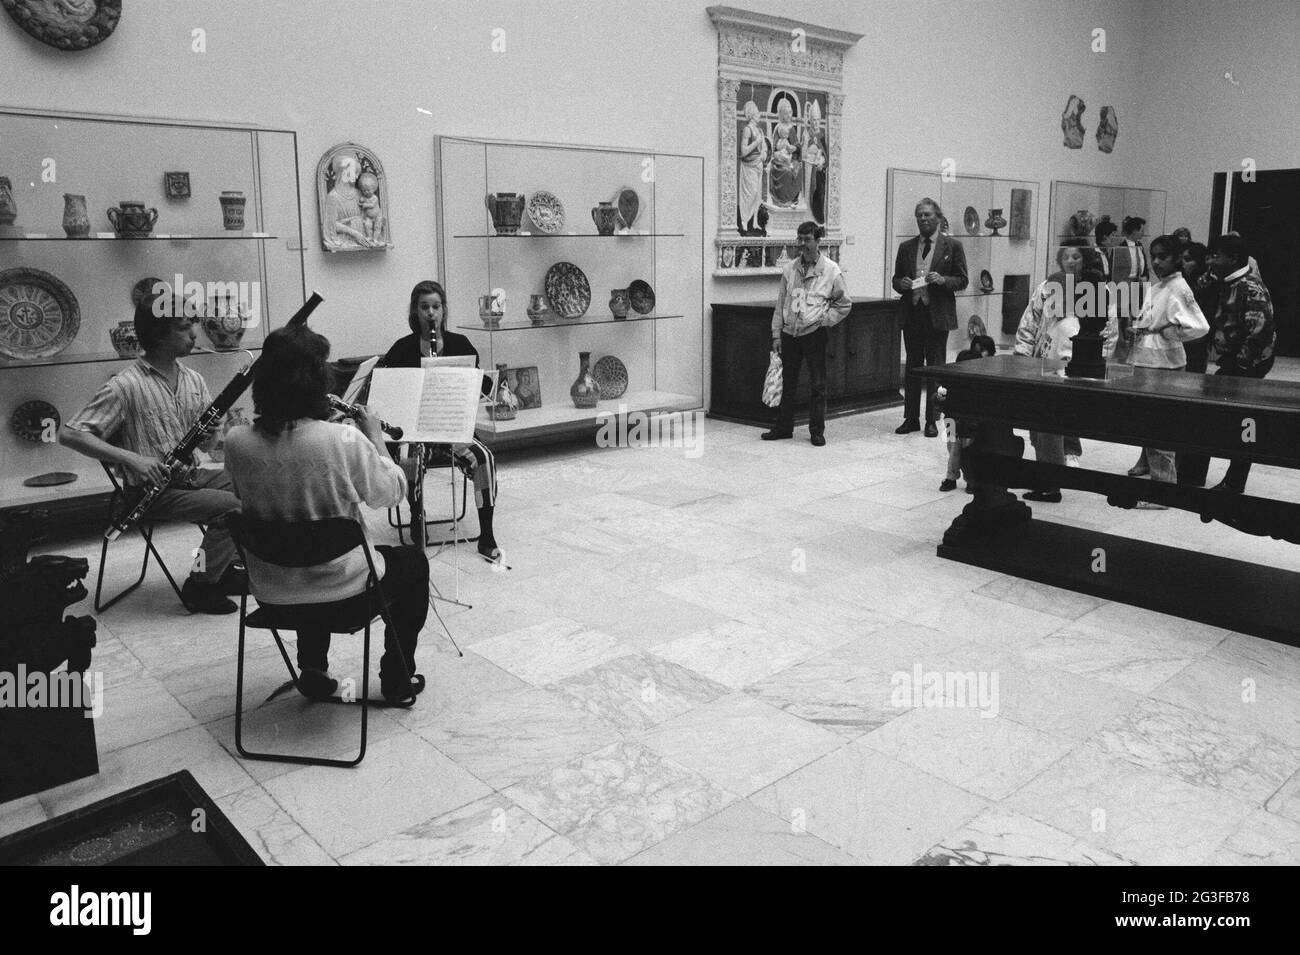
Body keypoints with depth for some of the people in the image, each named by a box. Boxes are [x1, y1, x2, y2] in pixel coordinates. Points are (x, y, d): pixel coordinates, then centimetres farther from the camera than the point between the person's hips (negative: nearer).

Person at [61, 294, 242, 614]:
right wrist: (131, 458, -26)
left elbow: (205, 442, 13)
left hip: (191, 475, 7)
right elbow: (69, 434, -17)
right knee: (233, 505, -24)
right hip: (154, 489, -7)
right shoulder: (125, 385, -15)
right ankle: (200, 586, -5)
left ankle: (224, 567, 10)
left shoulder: (193, 379, 6)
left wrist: (210, 434, -12)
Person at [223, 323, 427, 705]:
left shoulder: (236, 443, -12)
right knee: (412, 560, 25)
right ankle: (398, 679, 30)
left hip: (270, 593, 5)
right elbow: (390, 492, -8)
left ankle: (313, 673, 38)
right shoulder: (343, 440, -25)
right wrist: (375, 437, 6)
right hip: (343, 593, -4)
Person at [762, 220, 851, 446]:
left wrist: (825, 320, -6)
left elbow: (844, 304, 5)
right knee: (787, 382, 10)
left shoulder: (831, 271, -3)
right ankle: (783, 427, 21)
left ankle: (817, 431, 11)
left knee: (817, 384, 1)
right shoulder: (790, 269, 6)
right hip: (789, 333, 3)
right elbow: (780, 303, 9)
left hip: (814, 333, -3)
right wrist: (776, 334, 6)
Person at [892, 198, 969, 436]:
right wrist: (902, 283, -8)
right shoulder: (906, 247, 11)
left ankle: (932, 421, 9)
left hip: (937, 315, -3)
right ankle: (911, 419, 14)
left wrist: (942, 280, -17)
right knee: (912, 367, 8)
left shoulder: (952, 246, 2)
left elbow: (962, 280, 1)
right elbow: (896, 279, 15)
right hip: (911, 314, 3)